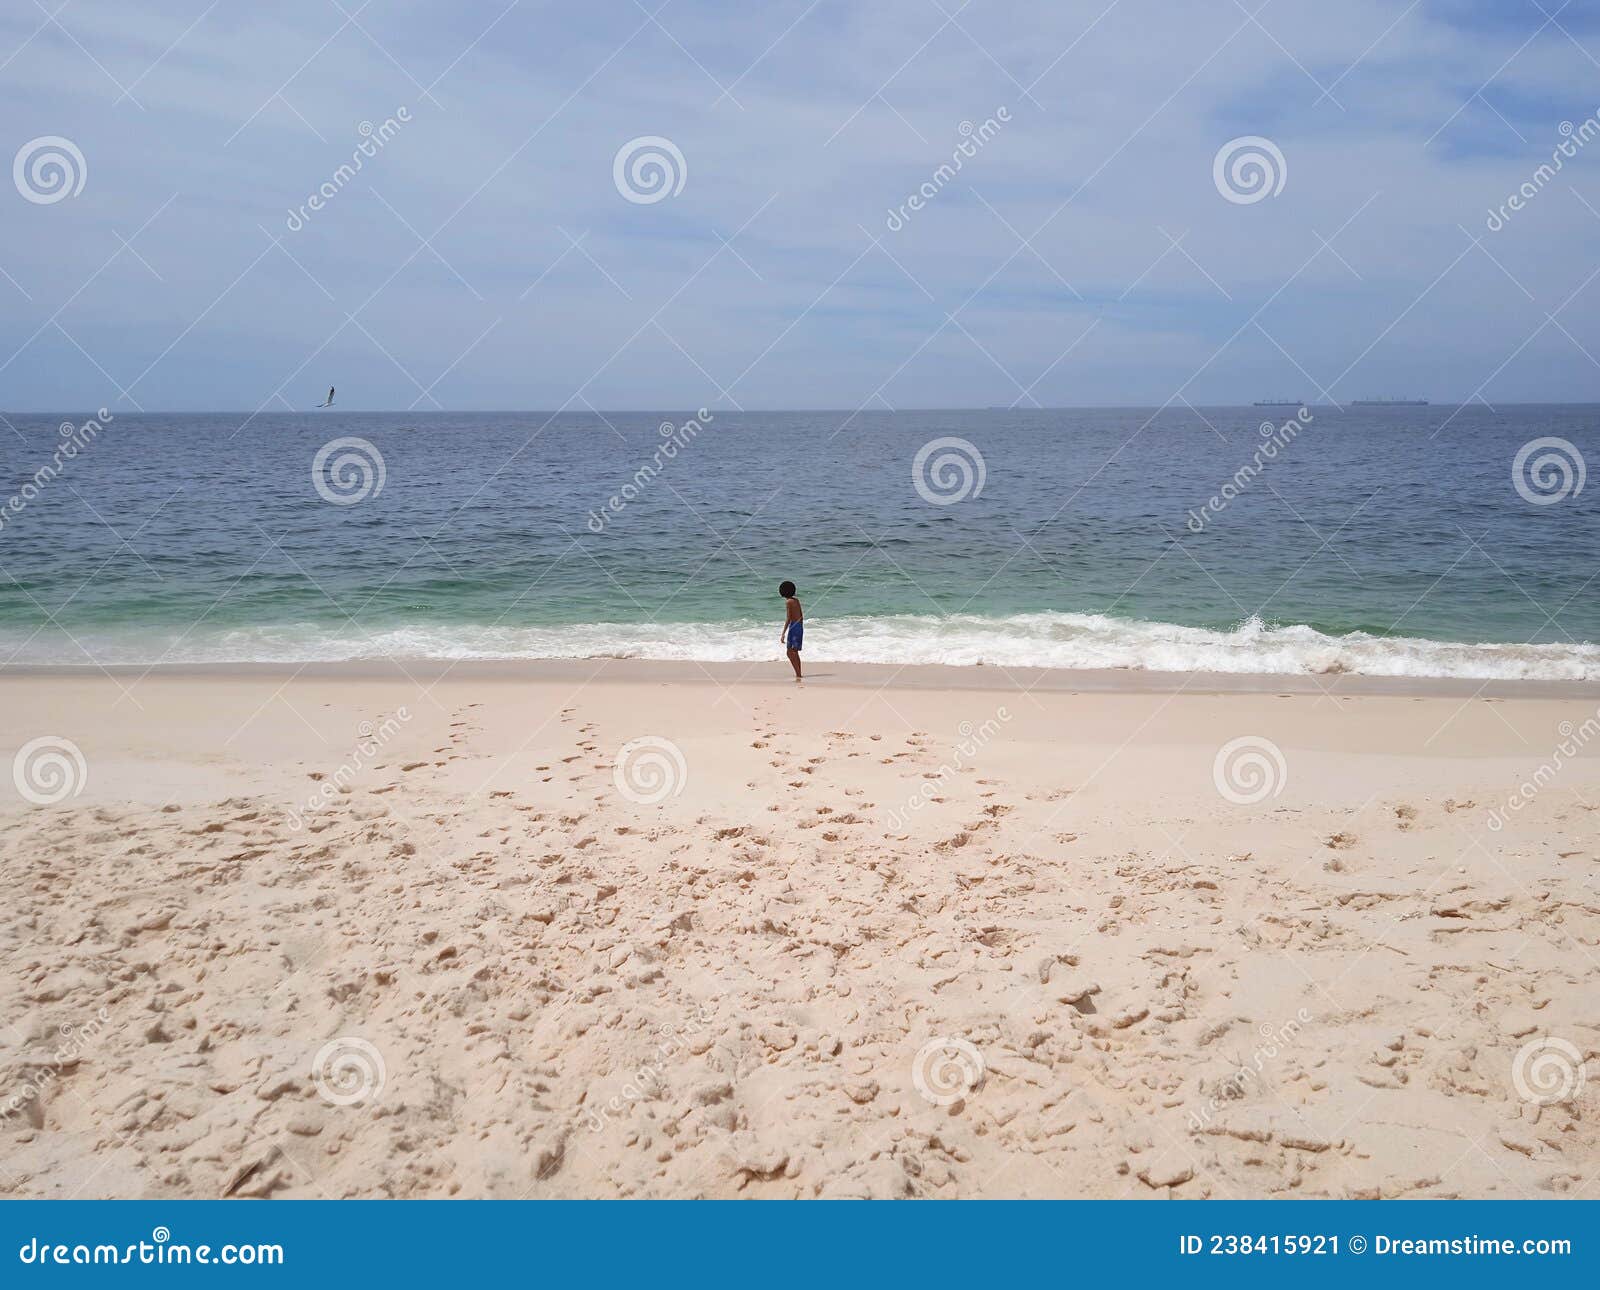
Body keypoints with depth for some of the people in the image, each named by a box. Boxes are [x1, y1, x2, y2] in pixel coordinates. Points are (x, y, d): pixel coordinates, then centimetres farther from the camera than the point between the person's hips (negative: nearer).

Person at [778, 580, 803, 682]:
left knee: (791, 653, -9)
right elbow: (801, 616, 19)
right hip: (800, 627, 9)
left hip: (793, 627, -9)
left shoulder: (788, 602, -12)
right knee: (795, 653, 16)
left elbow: (788, 618, -18)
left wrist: (783, 633, -19)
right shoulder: (796, 601, 13)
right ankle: (798, 675, 22)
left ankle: (798, 675, -16)